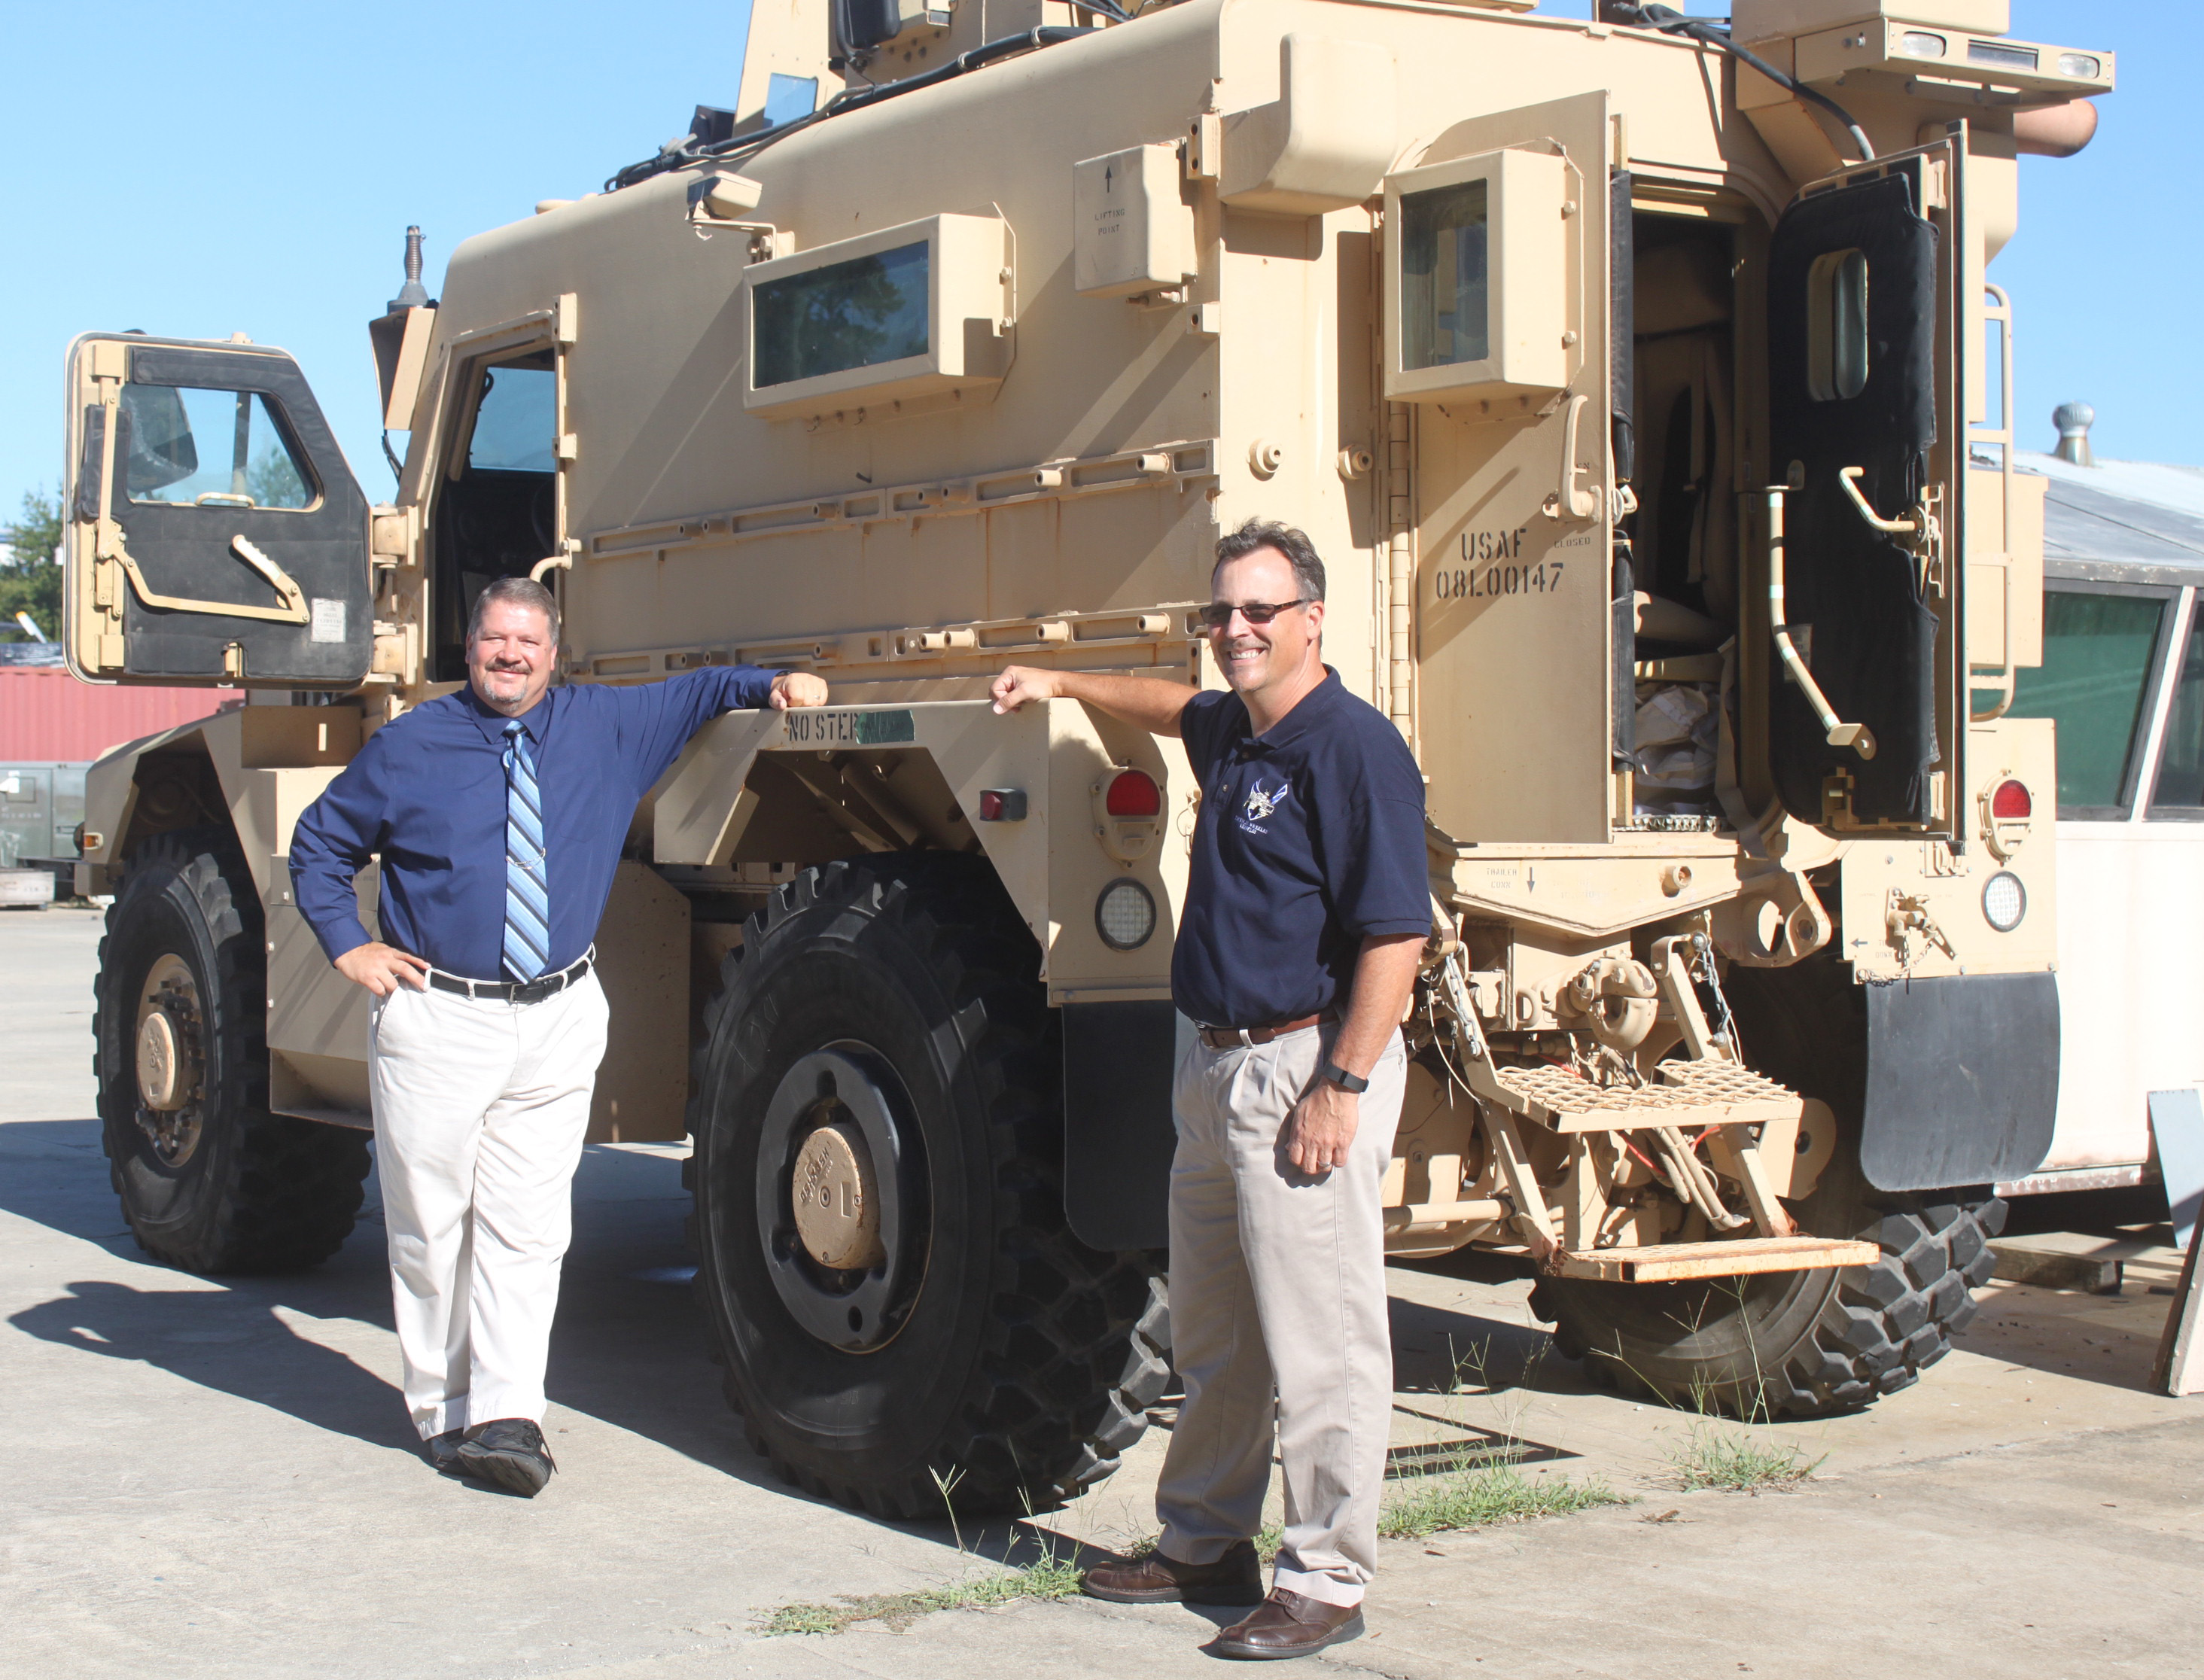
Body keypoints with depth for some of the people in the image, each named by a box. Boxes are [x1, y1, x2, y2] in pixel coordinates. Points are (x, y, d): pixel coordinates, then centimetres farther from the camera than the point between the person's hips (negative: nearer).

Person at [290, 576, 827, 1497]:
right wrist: (349, 946, 3)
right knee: (433, 1225, 4)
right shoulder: (409, 747, 2)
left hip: (558, 1020, 2)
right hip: (439, 1017, -1)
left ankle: (506, 1416, -3)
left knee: (526, 1227, -2)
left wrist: (773, 682, 3)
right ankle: (444, 1412, 17)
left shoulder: (606, 727, 7)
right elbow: (319, 845, 12)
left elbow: (693, 693, 20)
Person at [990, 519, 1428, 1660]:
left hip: (1308, 1070, -10)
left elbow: (1395, 935, -20)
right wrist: (1063, 685, 41)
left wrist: (1342, 1085, -23)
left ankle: (1325, 1582, 5)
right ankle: (1203, 1543, 30)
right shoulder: (1228, 733, 14)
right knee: (1210, 1337, 18)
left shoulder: (1352, 746, -15)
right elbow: (1174, 706, 41)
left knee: (1320, 1345, -4)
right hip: (1214, 1064, 10)